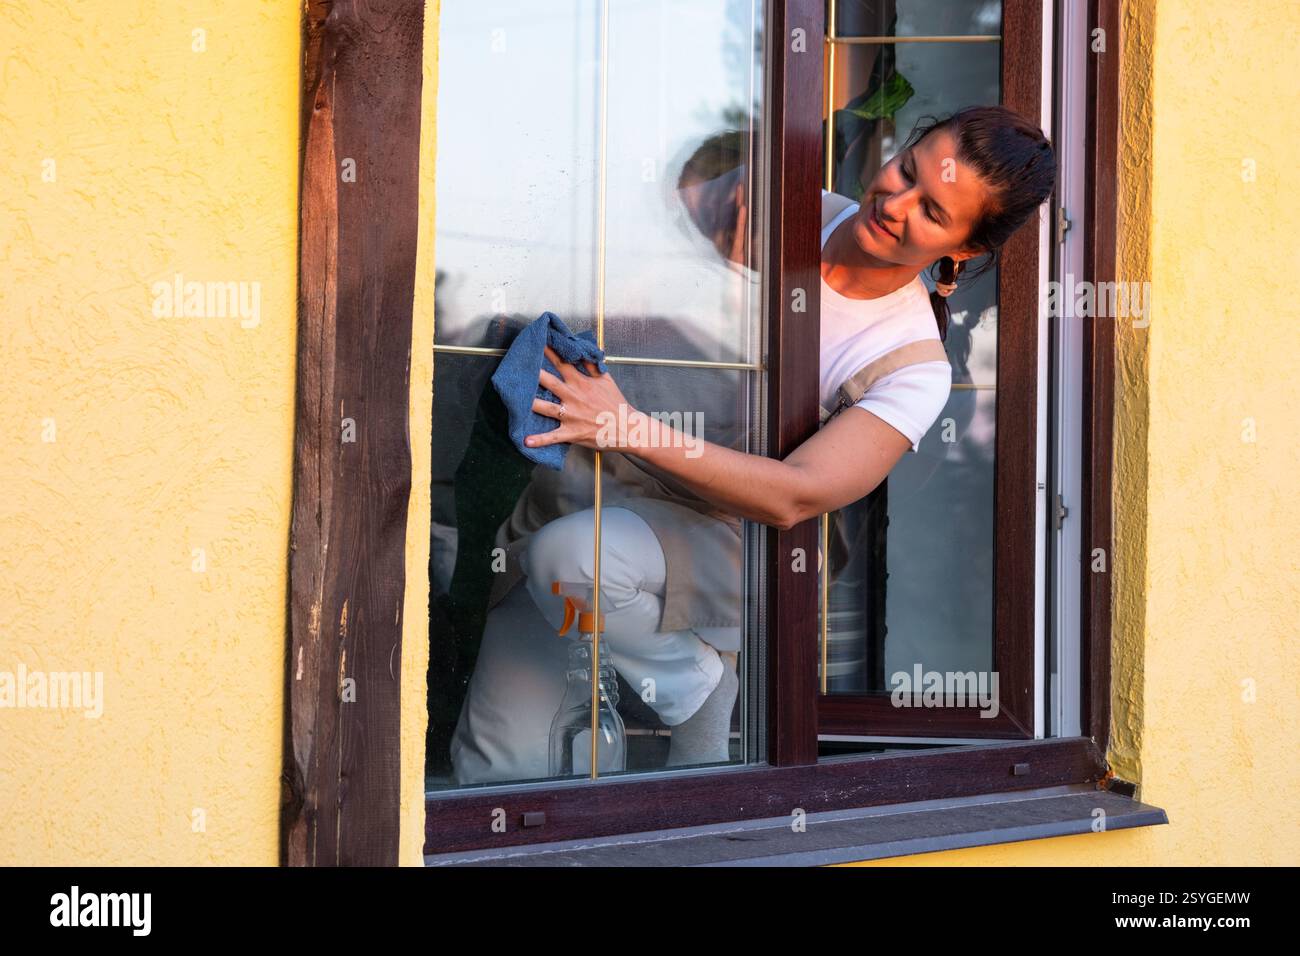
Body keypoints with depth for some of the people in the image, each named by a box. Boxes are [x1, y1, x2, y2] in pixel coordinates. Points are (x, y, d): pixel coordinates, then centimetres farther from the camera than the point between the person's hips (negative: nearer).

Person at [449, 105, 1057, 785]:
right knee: (498, 767, -8)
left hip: (704, 528, -3)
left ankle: (702, 694, -10)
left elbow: (794, 497, -25)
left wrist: (627, 426, -34)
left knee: (567, 554, -37)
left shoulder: (913, 363, -11)